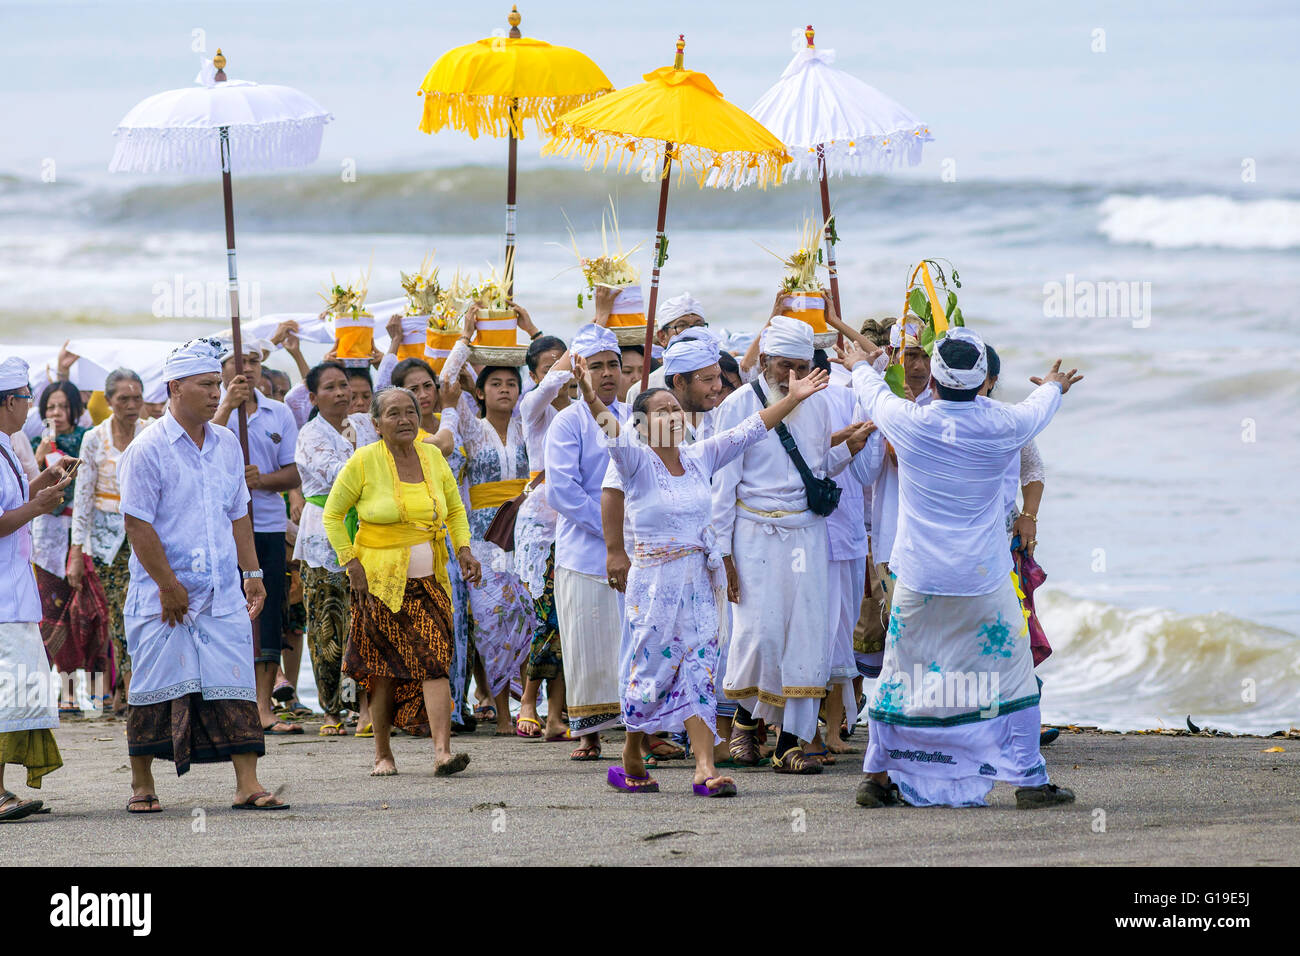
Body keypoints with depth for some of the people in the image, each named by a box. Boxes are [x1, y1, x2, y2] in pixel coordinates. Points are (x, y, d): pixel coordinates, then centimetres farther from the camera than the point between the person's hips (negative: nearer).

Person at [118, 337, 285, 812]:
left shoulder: (226, 444, 11)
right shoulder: (147, 449, -9)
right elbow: (138, 524, -12)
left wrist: (251, 572, 13)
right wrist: (168, 585, -14)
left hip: (222, 594, 5)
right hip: (163, 593, -5)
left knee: (235, 684, -2)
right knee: (156, 688, 1)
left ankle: (247, 785, -3)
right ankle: (142, 785, 14)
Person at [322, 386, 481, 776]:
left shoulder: (432, 457, 6)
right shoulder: (364, 462, -6)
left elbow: (455, 509, 19)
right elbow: (332, 516, 1)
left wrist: (463, 549, 2)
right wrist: (351, 564, -8)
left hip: (429, 580, 3)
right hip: (380, 581, -3)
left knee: (434, 663, -11)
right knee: (385, 669, 1)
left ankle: (442, 751, -20)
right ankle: (383, 754, 16)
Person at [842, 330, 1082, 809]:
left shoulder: (909, 422, -7)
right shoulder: (1001, 425, -7)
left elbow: (872, 393, 16)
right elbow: (1038, 409, 17)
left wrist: (860, 365, 40)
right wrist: (1054, 386, 42)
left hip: (918, 580, 1)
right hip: (985, 580, -1)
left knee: (902, 675, 12)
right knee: (1009, 674, 5)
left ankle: (876, 777, 17)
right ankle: (1029, 780, 4)